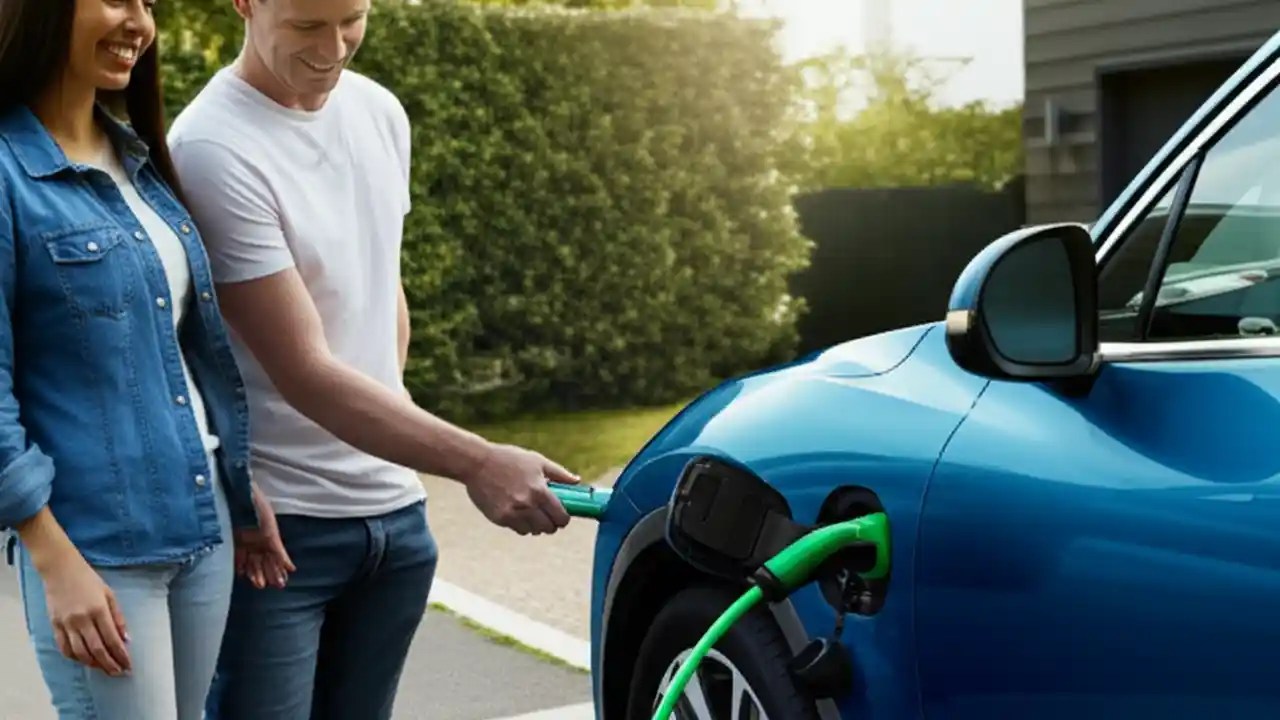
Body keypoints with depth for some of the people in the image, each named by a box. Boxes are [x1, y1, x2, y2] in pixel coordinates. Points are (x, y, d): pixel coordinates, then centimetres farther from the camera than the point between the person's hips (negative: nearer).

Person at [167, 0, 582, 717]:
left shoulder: (380, 111, 5)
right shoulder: (214, 148, -18)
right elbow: (304, 373, -21)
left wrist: (394, 416, 12)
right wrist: (478, 462, -27)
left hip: (397, 512, 6)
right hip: (275, 524, -6)